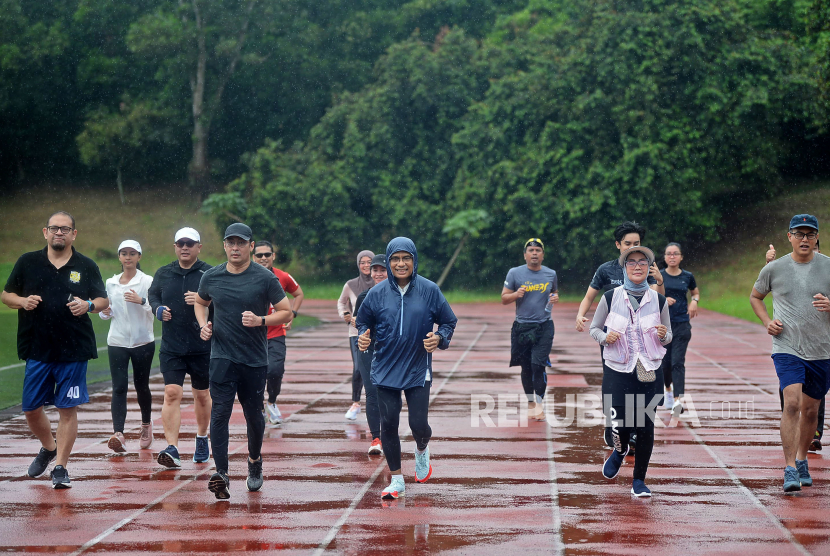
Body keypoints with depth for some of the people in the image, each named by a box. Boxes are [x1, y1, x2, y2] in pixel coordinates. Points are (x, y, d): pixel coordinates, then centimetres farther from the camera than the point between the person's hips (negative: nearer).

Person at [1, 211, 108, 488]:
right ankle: (49, 448, 35)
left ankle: (60, 467, 7)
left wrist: (88, 305, -14)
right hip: (37, 349, 2)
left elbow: (103, 300, 8)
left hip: (74, 351, -2)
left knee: (68, 409, -2)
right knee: (31, 408, 7)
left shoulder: (86, 266, 6)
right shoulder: (28, 262, 7)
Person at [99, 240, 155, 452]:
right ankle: (118, 433, -22)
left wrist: (142, 301, -26)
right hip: (117, 341, 2)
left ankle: (146, 425, 35)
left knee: (141, 386, 10)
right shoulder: (111, 283, 9)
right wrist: (105, 312, -1)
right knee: (119, 387, -11)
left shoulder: (147, 281, -3)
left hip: (143, 341, -2)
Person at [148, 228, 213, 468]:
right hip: (171, 347, 1)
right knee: (172, 393, -12)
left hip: (202, 346, -1)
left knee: (202, 395, 13)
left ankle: (202, 440, 36)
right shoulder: (163, 274, 8)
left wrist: (202, 301, -25)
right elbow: (152, 295, 23)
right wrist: (158, 309, 2)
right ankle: (172, 448, -17)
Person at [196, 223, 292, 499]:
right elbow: (200, 303, 24)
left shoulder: (265, 278, -4)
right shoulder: (211, 277, 5)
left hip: (255, 359, -1)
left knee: (253, 414, 11)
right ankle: (221, 473, -17)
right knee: (220, 412, -13)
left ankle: (254, 460, 37)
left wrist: (261, 321, -17)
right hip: (222, 357, 1)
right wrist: (203, 324, 5)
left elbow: (286, 312, 0)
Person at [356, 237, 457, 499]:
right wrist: (364, 336, -12)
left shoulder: (429, 290, -4)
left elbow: (449, 321, 4)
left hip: (418, 371, -1)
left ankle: (422, 451, 33)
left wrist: (439, 338, -15)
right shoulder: (377, 293, -1)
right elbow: (363, 321, 10)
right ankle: (396, 480, 17)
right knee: (388, 424, 2)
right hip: (385, 371, 1)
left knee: (419, 424, -5)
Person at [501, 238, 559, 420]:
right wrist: (516, 294, -17)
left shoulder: (551, 274, 6)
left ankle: (539, 404, -5)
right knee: (526, 367, 7)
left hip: (544, 327, 0)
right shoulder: (514, 273, 1)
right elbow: (504, 299, 3)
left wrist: (555, 298, -1)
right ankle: (530, 403, 23)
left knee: (538, 364, -13)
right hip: (522, 327, 0)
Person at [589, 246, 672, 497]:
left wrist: (663, 335, -10)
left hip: (649, 371, 1)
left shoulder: (659, 300, 5)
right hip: (617, 370, -1)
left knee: (646, 425, -1)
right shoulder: (610, 297, 1)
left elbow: (668, 336, 14)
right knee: (619, 422, -7)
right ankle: (619, 451, 30)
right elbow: (594, 328, 10)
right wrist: (605, 337, -12)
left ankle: (639, 480, 14)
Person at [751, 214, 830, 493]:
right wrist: (767, 321, 1)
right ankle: (790, 469, -17)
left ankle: (801, 460, 33)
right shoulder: (774, 269, 1)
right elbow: (755, 296, 17)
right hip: (787, 348, -2)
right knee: (792, 402, -19)